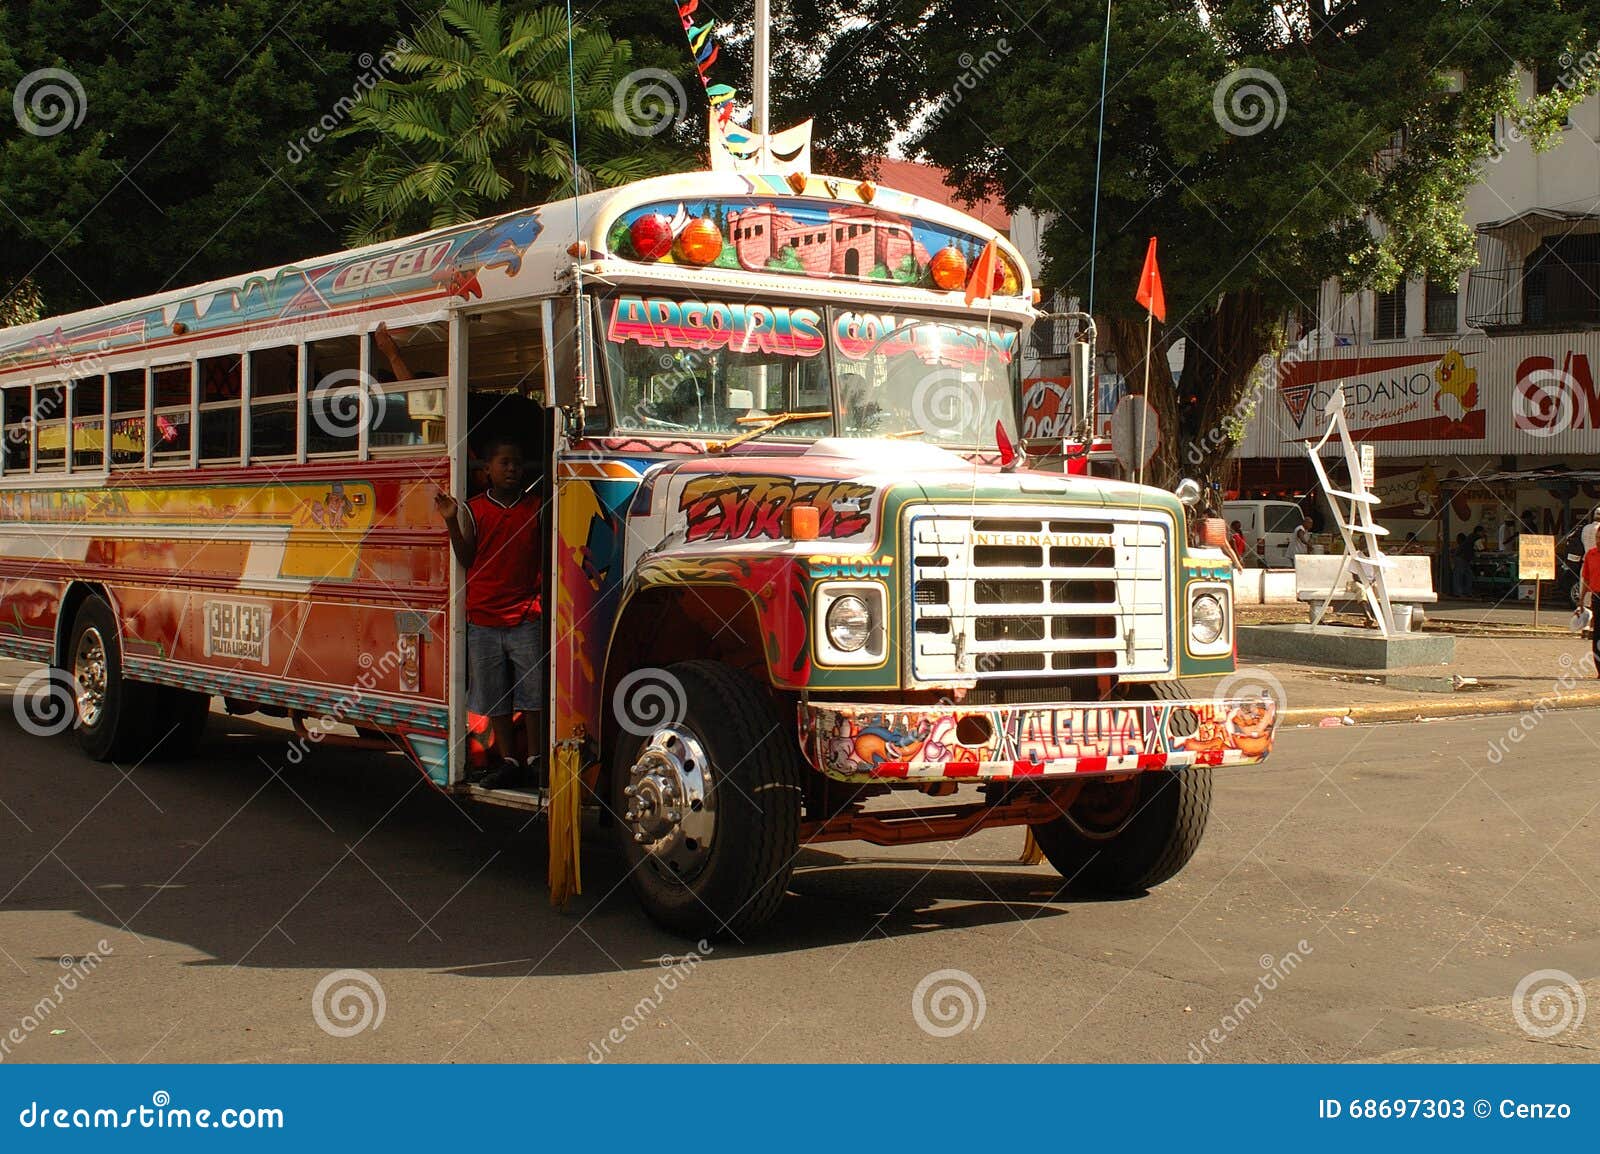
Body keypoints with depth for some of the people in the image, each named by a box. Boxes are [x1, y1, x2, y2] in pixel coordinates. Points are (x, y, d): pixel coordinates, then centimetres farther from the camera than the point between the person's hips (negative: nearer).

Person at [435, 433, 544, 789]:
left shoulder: (535, 506, 6)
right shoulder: (473, 510, 4)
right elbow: (467, 560, 1)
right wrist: (451, 522, -10)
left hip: (526, 617, -1)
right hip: (484, 617, 1)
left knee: (533, 690, -2)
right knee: (494, 694, 6)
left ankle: (535, 759, 9)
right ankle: (508, 761, 15)